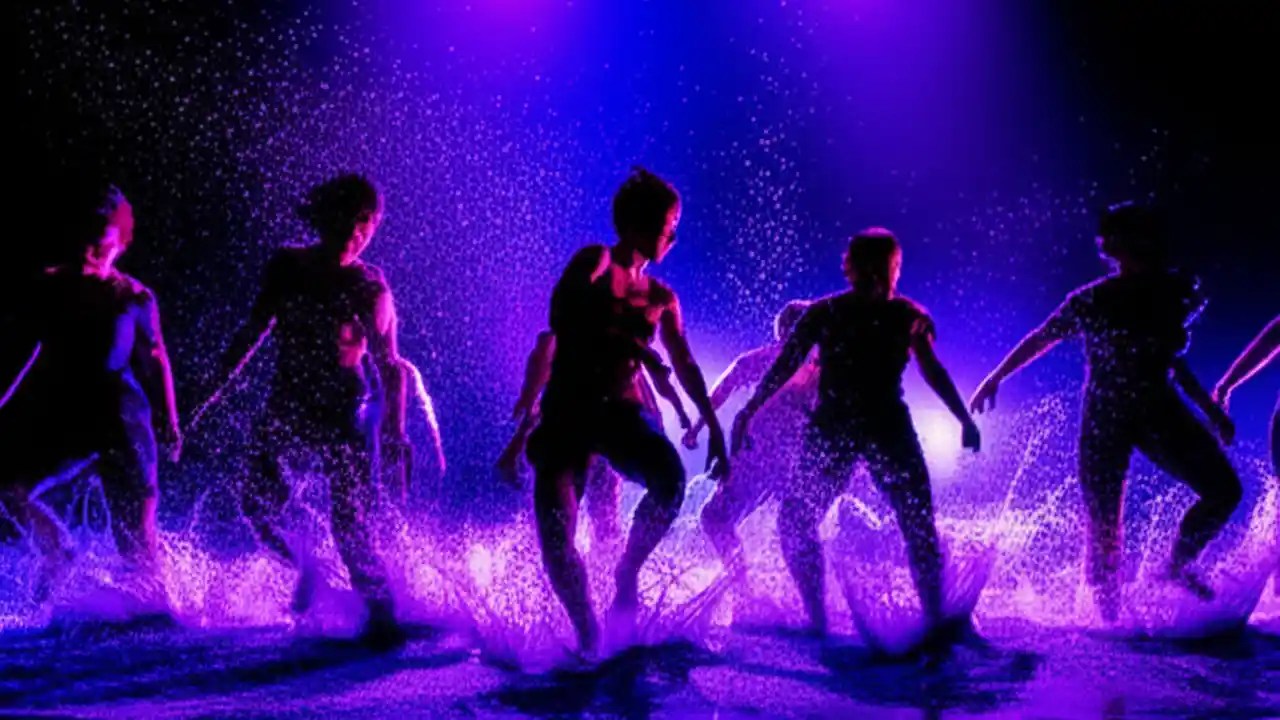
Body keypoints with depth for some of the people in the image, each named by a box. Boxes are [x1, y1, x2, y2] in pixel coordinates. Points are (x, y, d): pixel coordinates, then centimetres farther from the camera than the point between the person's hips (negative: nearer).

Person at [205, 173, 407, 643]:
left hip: (349, 411, -4)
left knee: (349, 520, -8)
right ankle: (301, 567, 27)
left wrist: (394, 432, -9)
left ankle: (380, 609, 9)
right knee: (257, 503, -1)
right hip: (289, 406, 4)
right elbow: (255, 330, 11)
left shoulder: (371, 287, -6)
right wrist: (221, 379, 3)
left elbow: (390, 366, -2)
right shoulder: (287, 267, 2)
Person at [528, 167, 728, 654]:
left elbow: (686, 368, 20)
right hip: (569, 409, -3)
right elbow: (562, 317, -15)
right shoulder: (594, 262, 1)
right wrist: (631, 344, -18)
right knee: (555, 536, -15)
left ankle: (627, 572, -4)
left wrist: (714, 428, 17)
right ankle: (587, 636, 3)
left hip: (620, 410, 3)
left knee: (671, 478, -28)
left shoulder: (661, 297, 15)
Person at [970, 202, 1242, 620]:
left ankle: (1179, 566, 17)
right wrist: (995, 379, 5)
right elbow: (1039, 340, 1)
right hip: (1105, 419, -4)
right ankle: (1110, 621, 19)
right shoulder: (1091, 302, -12)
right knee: (1104, 524, 1)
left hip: (1159, 412, 4)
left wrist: (1210, 409, 13)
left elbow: (1171, 360, 13)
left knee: (1224, 488, -7)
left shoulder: (1173, 295, -1)